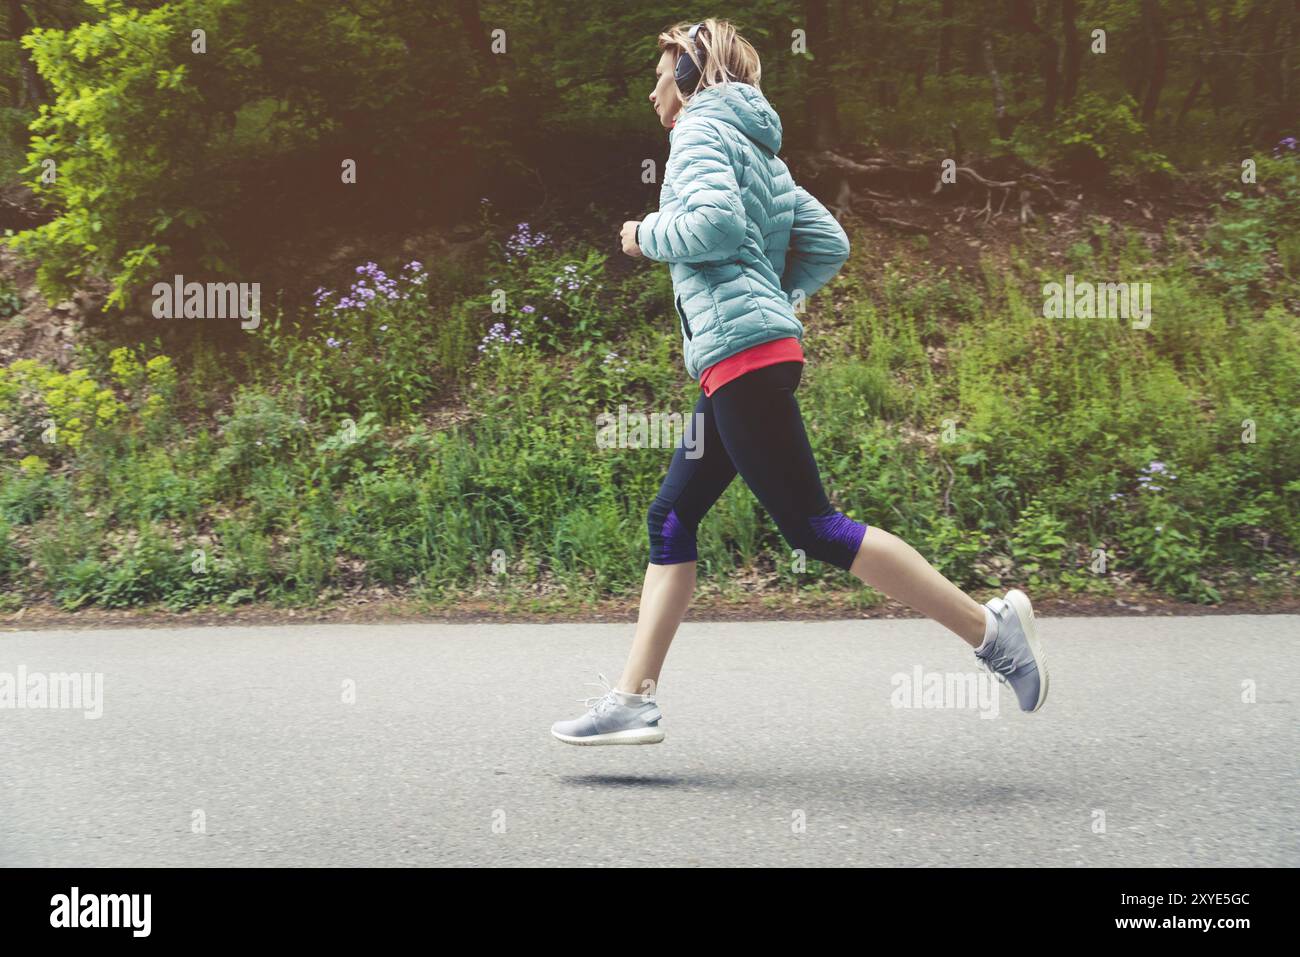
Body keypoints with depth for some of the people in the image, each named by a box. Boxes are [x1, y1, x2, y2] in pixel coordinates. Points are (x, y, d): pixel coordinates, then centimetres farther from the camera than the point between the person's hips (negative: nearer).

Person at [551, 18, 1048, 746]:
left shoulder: (701, 131, -2)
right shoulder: (759, 148, 23)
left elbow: (716, 222, -21)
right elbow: (830, 244, 20)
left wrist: (647, 235, -4)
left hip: (741, 352, -10)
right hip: (748, 361, 10)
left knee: (814, 527, -11)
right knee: (671, 520, 9)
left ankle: (989, 628, -9)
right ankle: (634, 699, 9)